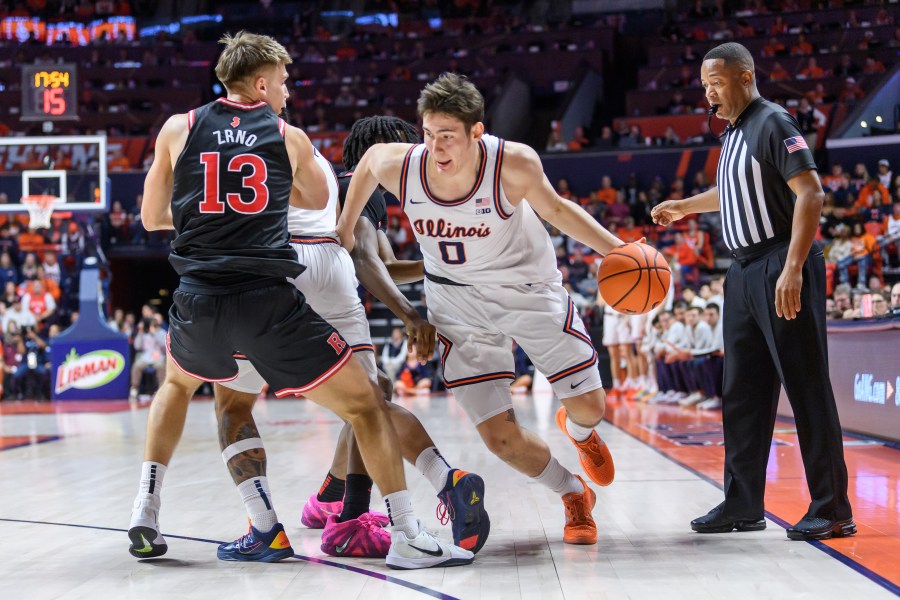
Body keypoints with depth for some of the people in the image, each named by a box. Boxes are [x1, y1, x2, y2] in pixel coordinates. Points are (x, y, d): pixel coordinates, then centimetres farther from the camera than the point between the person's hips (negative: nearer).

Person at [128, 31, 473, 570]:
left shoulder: (178, 129, 10)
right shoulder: (288, 137, 9)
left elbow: (152, 218, 19)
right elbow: (318, 200, 27)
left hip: (199, 301, 3)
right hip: (269, 302, -3)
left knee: (177, 385, 35)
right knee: (365, 404, 8)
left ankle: (146, 511, 25)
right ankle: (408, 536, -1)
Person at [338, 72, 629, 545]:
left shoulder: (514, 164, -28)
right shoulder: (400, 167, -23)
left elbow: (555, 210, -8)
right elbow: (370, 157, 2)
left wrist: (616, 249, -18)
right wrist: (344, 229, 12)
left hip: (529, 288, -1)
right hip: (459, 303, 1)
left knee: (590, 406, 4)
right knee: (499, 436, -6)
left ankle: (578, 431, 46)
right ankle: (575, 498, 24)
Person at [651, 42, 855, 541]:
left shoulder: (773, 123, -10)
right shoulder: (733, 132, 16)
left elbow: (810, 192, -19)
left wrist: (793, 269, -26)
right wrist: (684, 206, 38)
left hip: (781, 267, -9)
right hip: (744, 271, 9)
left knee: (806, 387, -7)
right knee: (742, 393, 11)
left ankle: (832, 509, -2)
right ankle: (743, 504, 19)